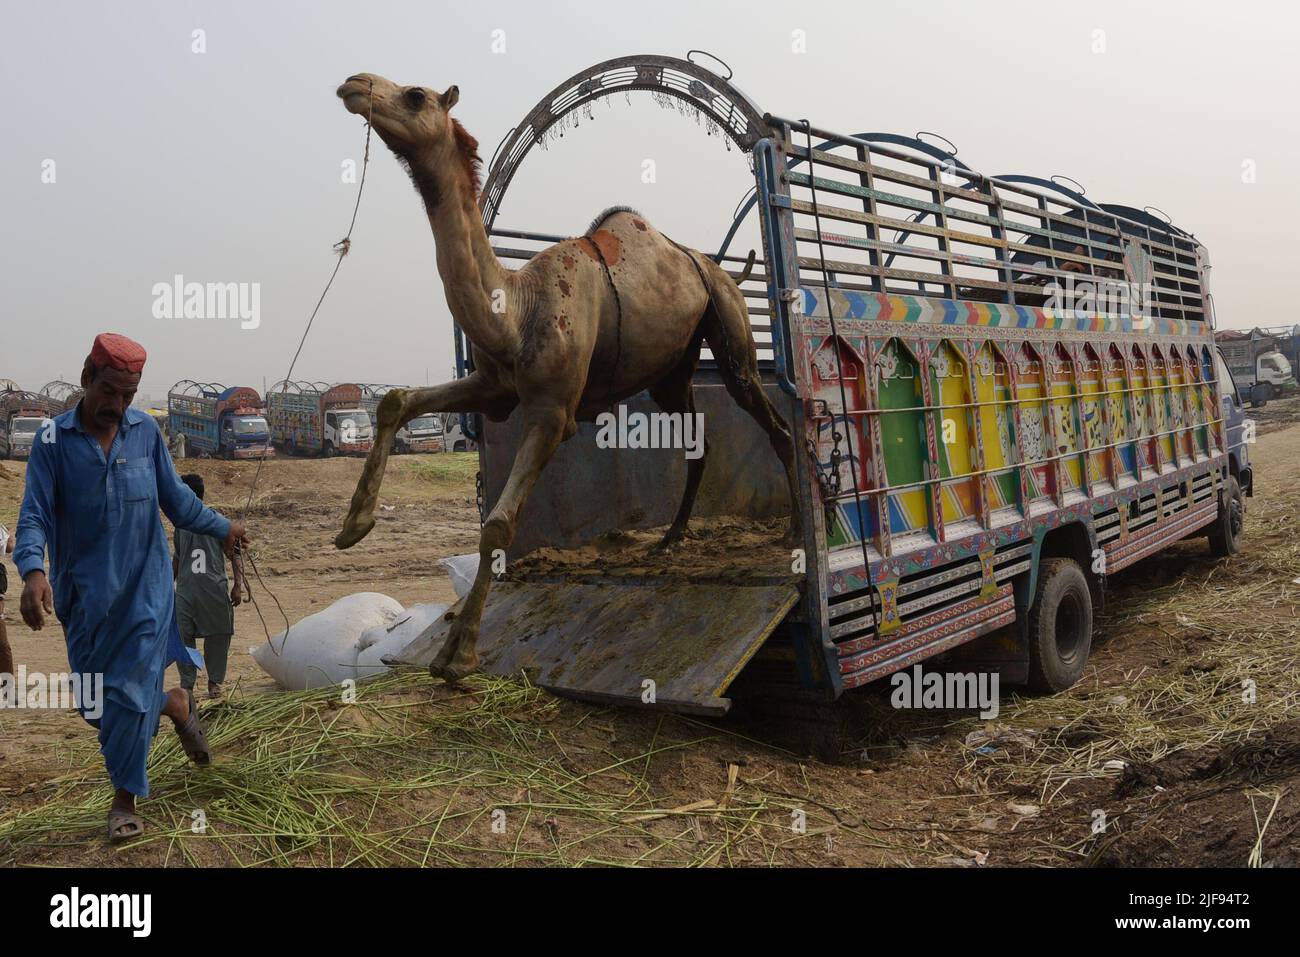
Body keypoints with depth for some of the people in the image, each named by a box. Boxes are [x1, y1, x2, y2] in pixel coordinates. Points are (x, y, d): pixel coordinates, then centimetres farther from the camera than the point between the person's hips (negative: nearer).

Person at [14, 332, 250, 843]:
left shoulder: (146, 432, -2)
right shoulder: (54, 441, -7)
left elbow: (177, 499, 10)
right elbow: (35, 516, -13)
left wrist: (223, 527, 18)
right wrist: (33, 571, -30)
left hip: (145, 588, -1)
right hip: (84, 595, 1)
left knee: (130, 696, 0)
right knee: (96, 701, 11)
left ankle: (125, 799, 19)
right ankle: (175, 705, 40)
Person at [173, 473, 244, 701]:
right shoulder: (181, 524, 10)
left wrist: (238, 585, -5)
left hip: (215, 590, -3)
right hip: (185, 590, 4)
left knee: (217, 637, 2)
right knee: (183, 637, 1)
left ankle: (215, 682, 17)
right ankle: (187, 684, 13)